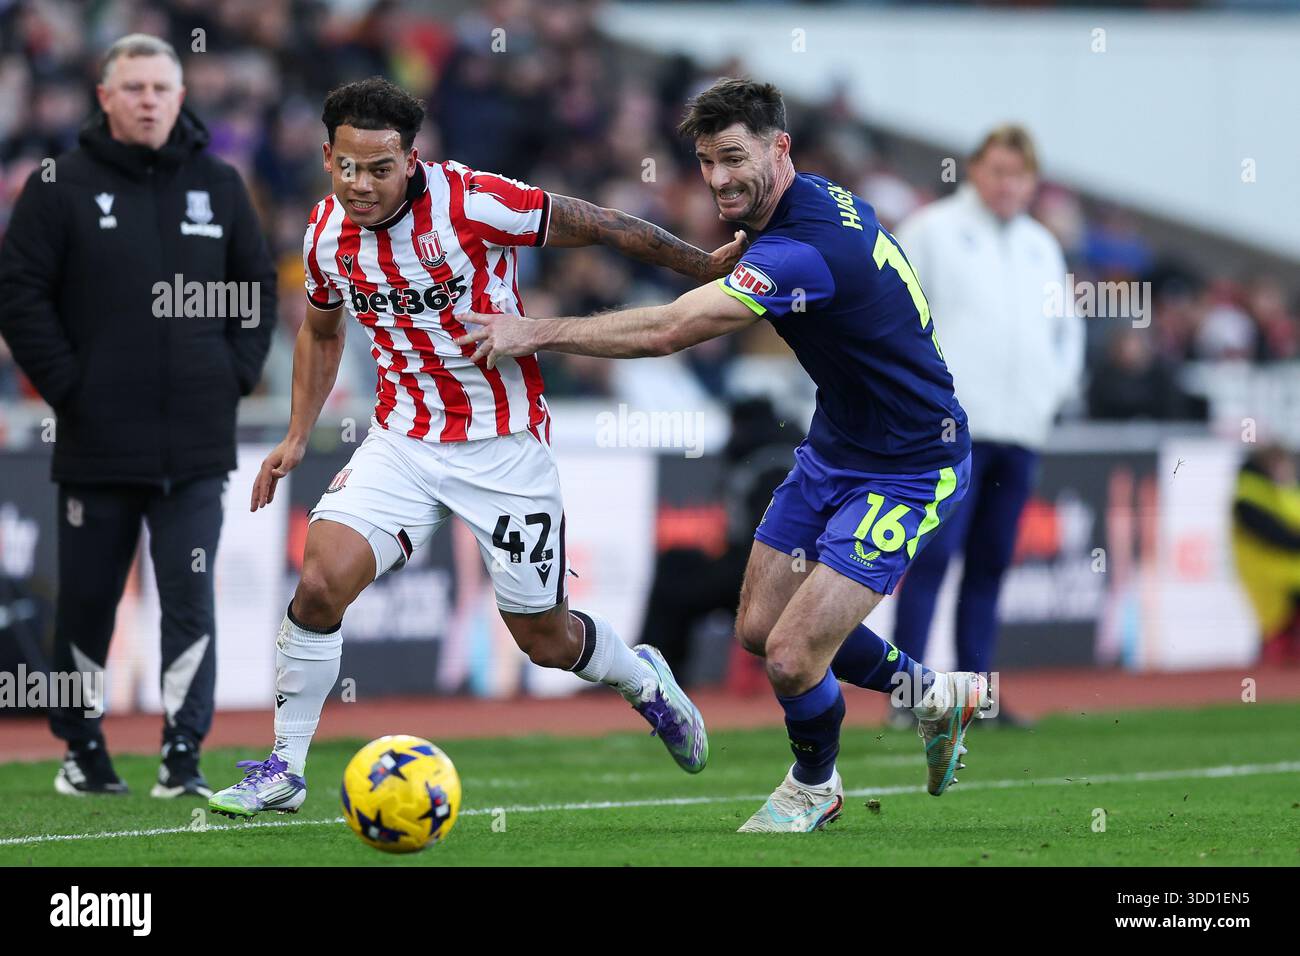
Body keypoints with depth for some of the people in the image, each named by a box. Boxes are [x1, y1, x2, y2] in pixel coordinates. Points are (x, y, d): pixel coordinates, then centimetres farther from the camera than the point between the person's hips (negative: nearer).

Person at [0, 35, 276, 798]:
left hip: (197, 446, 1)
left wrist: (237, 374, 5)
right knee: (88, 599, 8)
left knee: (192, 598, -6)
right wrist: (65, 384, -8)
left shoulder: (220, 186, 8)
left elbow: (259, 286, 17)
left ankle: (185, 755, -4)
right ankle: (83, 749, 23)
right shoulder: (62, 186, -1)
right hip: (97, 441, -1)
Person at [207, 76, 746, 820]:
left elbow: (597, 226, -9)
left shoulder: (475, 203, -21)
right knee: (321, 582, -18)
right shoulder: (327, 234, -3)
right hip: (403, 442, 3)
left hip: (505, 445, -3)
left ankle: (644, 681, 40)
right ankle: (284, 772, -3)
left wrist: (705, 267, -5)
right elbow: (322, 331, 18)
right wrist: (298, 438, 12)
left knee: (547, 640, 5)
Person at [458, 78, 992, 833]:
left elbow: (665, 332, -33)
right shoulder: (822, 198, -1)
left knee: (793, 656, -13)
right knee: (760, 628, 11)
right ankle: (935, 696, 33)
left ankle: (815, 787, 19)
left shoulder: (803, 251, -31)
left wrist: (536, 333, -26)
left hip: (906, 472, -10)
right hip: (834, 449, 10)